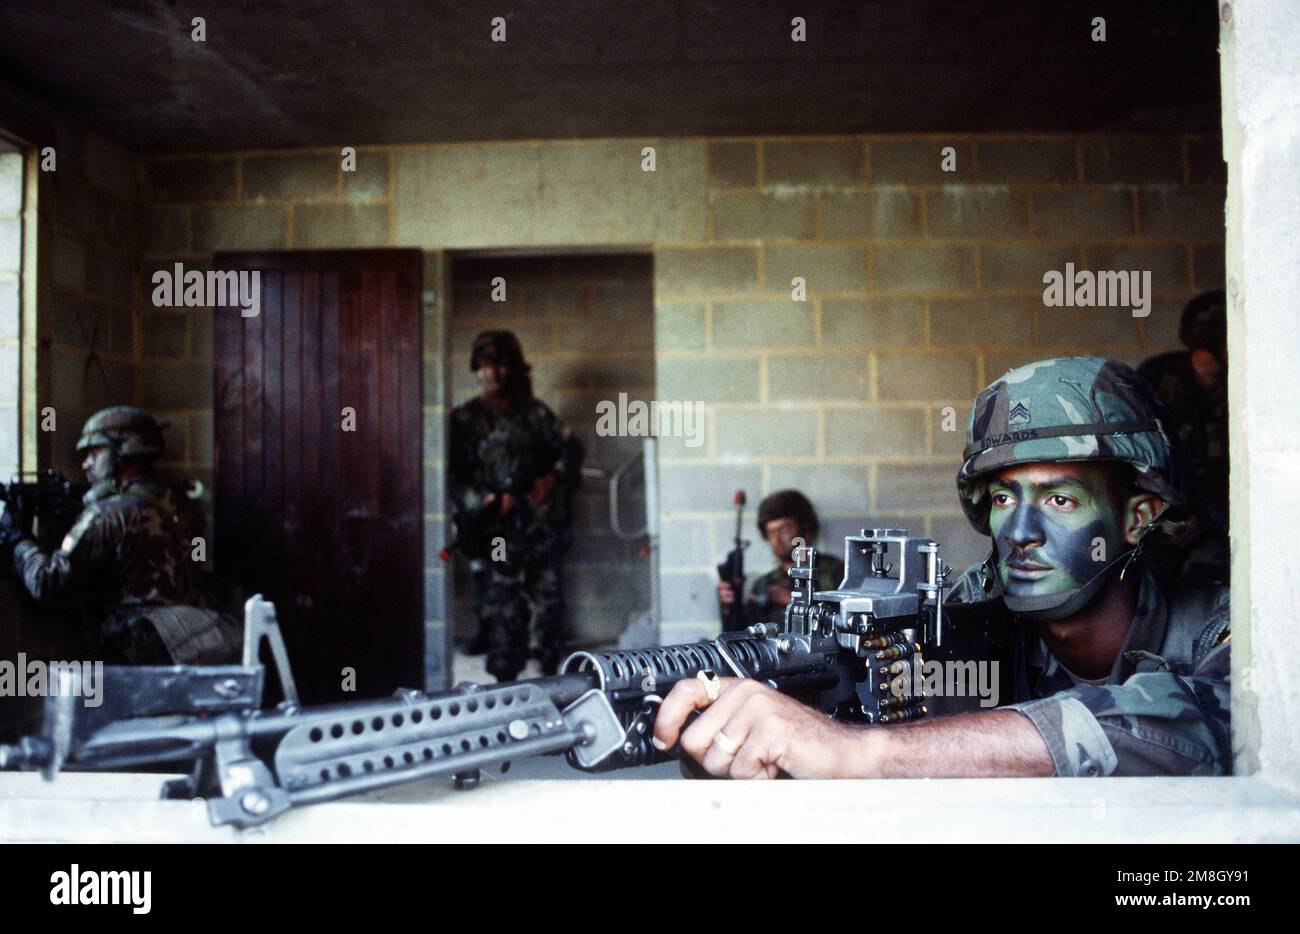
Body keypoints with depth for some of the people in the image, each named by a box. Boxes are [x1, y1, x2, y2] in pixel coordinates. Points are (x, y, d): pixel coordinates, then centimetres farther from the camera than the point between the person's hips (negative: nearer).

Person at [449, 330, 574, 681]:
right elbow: (454, 477, -3)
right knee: (503, 612, -4)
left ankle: (553, 674, 21)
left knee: (549, 602, 8)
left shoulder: (536, 412, 13)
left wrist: (552, 478, -3)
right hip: (497, 534, -3)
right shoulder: (465, 419, 3)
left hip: (543, 529, 3)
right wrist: (486, 501, -18)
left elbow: (568, 451, 16)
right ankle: (506, 681, 5)